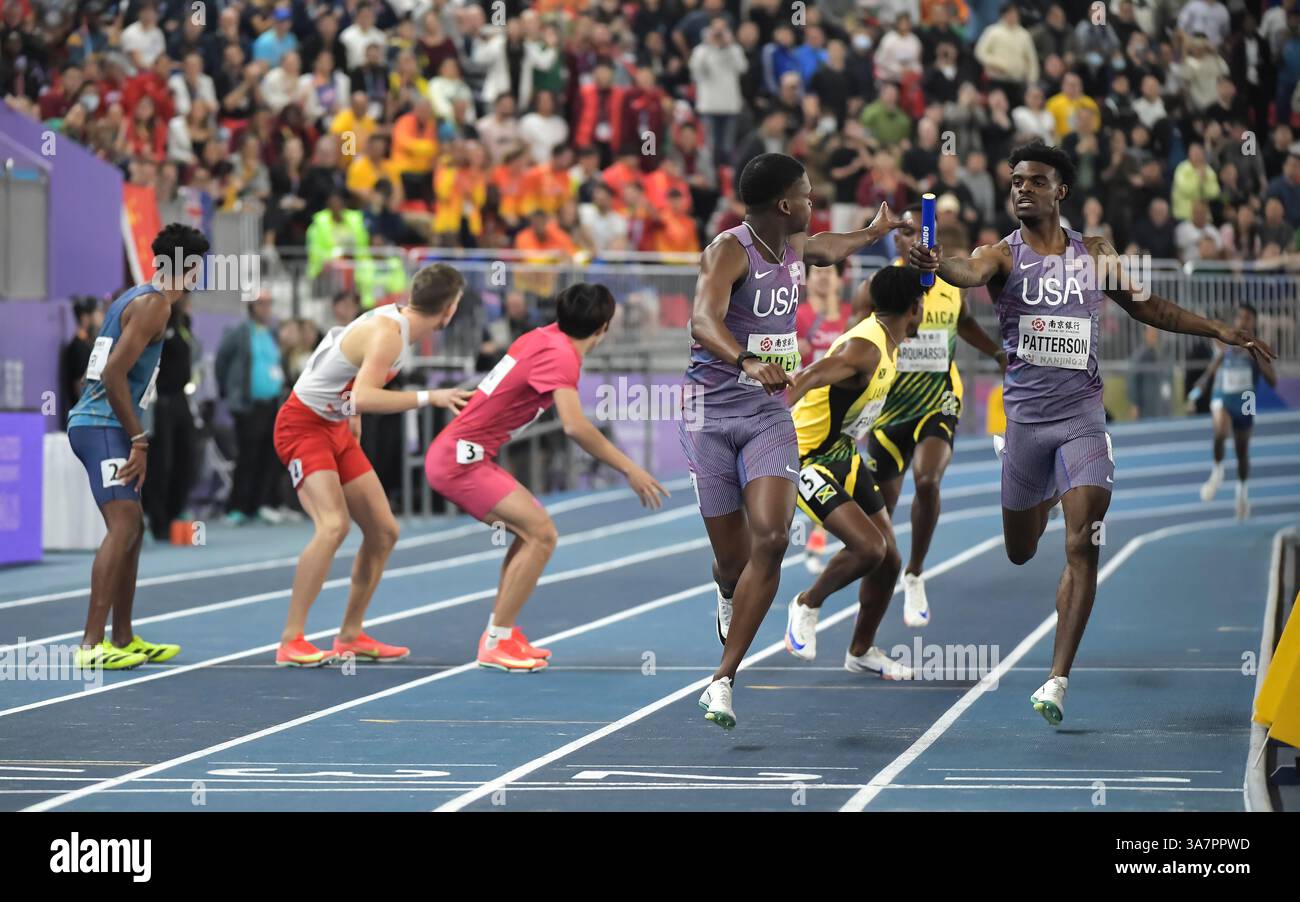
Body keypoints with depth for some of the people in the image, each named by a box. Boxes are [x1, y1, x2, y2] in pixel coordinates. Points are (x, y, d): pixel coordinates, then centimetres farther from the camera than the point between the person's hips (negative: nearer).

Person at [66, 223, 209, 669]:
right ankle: (91, 645, -26)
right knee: (123, 525, -19)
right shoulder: (154, 304, -11)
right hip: (103, 426, -11)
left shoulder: (133, 298, 20)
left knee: (132, 529, 17)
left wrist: (136, 439, 21)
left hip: (97, 423, 11)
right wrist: (139, 441, -17)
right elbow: (114, 373, -20)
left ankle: (122, 639, 25)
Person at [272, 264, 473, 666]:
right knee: (333, 525, -27)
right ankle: (291, 641, -25)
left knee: (383, 532, 9)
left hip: (337, 427, 10)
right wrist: (429, 398, -37)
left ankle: (350, 636, 20)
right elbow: (363, 398, -39)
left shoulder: (395, 319, 3)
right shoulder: (387, 334, -26)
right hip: (303, 425, -10)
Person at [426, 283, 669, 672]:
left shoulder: (545, 338, 9)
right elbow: (575, 427, -30)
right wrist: (630, 470, -26)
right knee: (542, 534, -14)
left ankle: (501, 634, 20)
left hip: (454, 455, 10)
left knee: (533, 528, 18)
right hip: (460, 460, -10)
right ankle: (496, 644, -11)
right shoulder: (560, 355, -17)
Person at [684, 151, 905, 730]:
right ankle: (729, 595, 45)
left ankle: (723, 679, -15)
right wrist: (747, 363, -52)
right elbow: (704, 321, -34)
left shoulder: (796, 248, 9)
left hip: (769, 413, 5)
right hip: (711, 414, -5)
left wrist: (874, 232, 52)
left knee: (771, 539, -19)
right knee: (733, 557, 3)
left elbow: (828, 248, 36)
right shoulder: (729, 250, -15)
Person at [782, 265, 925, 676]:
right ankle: (807, 605, 4)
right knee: (868, 548, -23)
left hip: (844, 456, 10)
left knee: (888, 560, 9)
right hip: (808, 461, -10)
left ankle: (861, 652, 28)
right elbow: (810, 377, -42)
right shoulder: (866, 348, -26)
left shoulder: (889, 345, 5)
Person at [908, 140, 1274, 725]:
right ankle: (1046, 498, 54)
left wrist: (1219, 331, 18)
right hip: (1024, 414, 0)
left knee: (1082, 547, -13)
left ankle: (1058, 679, -11)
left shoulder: (1095, 255, 6)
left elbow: (1146, 307, 21)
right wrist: (937, 264, -52)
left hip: (1082, 415, 0)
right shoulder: (1002, 255, -3)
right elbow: (972, 273, -28)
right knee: (1020, 551, 14)